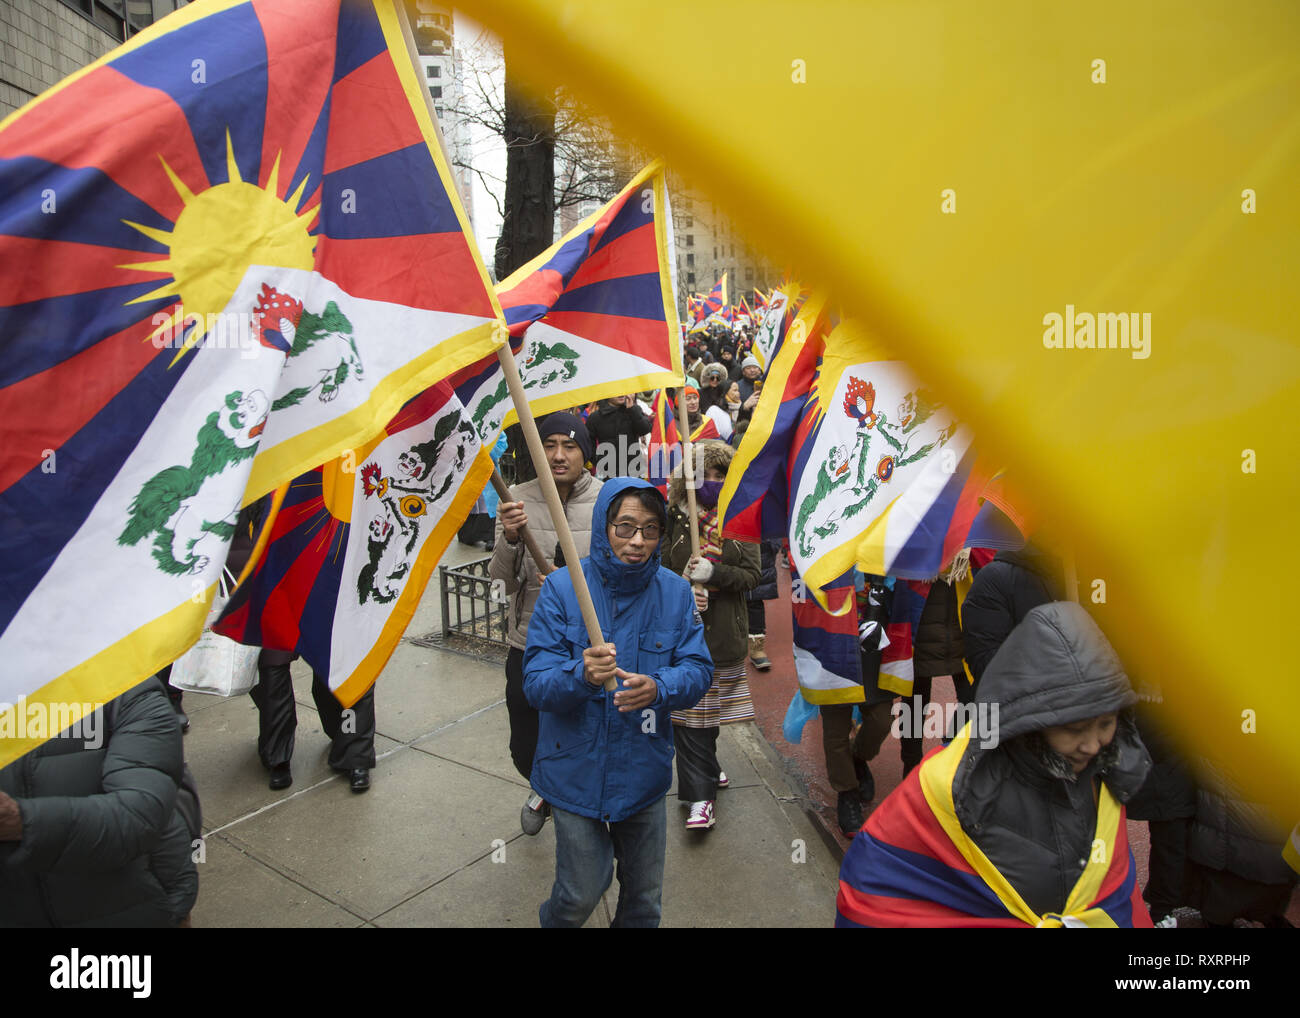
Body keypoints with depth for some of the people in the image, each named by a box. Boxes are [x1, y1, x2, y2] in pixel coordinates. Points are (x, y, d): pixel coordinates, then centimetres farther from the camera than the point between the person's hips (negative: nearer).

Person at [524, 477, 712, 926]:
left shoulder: (675, 591, -5)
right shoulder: (562, 587, -14)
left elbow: (698, 669, -6)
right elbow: (536, 683, -17)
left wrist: (658, 687, -28)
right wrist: (581, 676, -38)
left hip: (645, 772, 3)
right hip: (577, 772, -2)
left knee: (645, 900, 18)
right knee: (581, 895, 12)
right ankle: (552, 920, 45)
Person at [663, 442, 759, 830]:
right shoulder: (675, 517, -1)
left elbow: (752, 574, -4)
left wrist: (714, 573, -19)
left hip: (724, 629, 1)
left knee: (709, 707, 14)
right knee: (690, 711, -1)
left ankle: (704, 770, 38)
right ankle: (700, 796, 7)